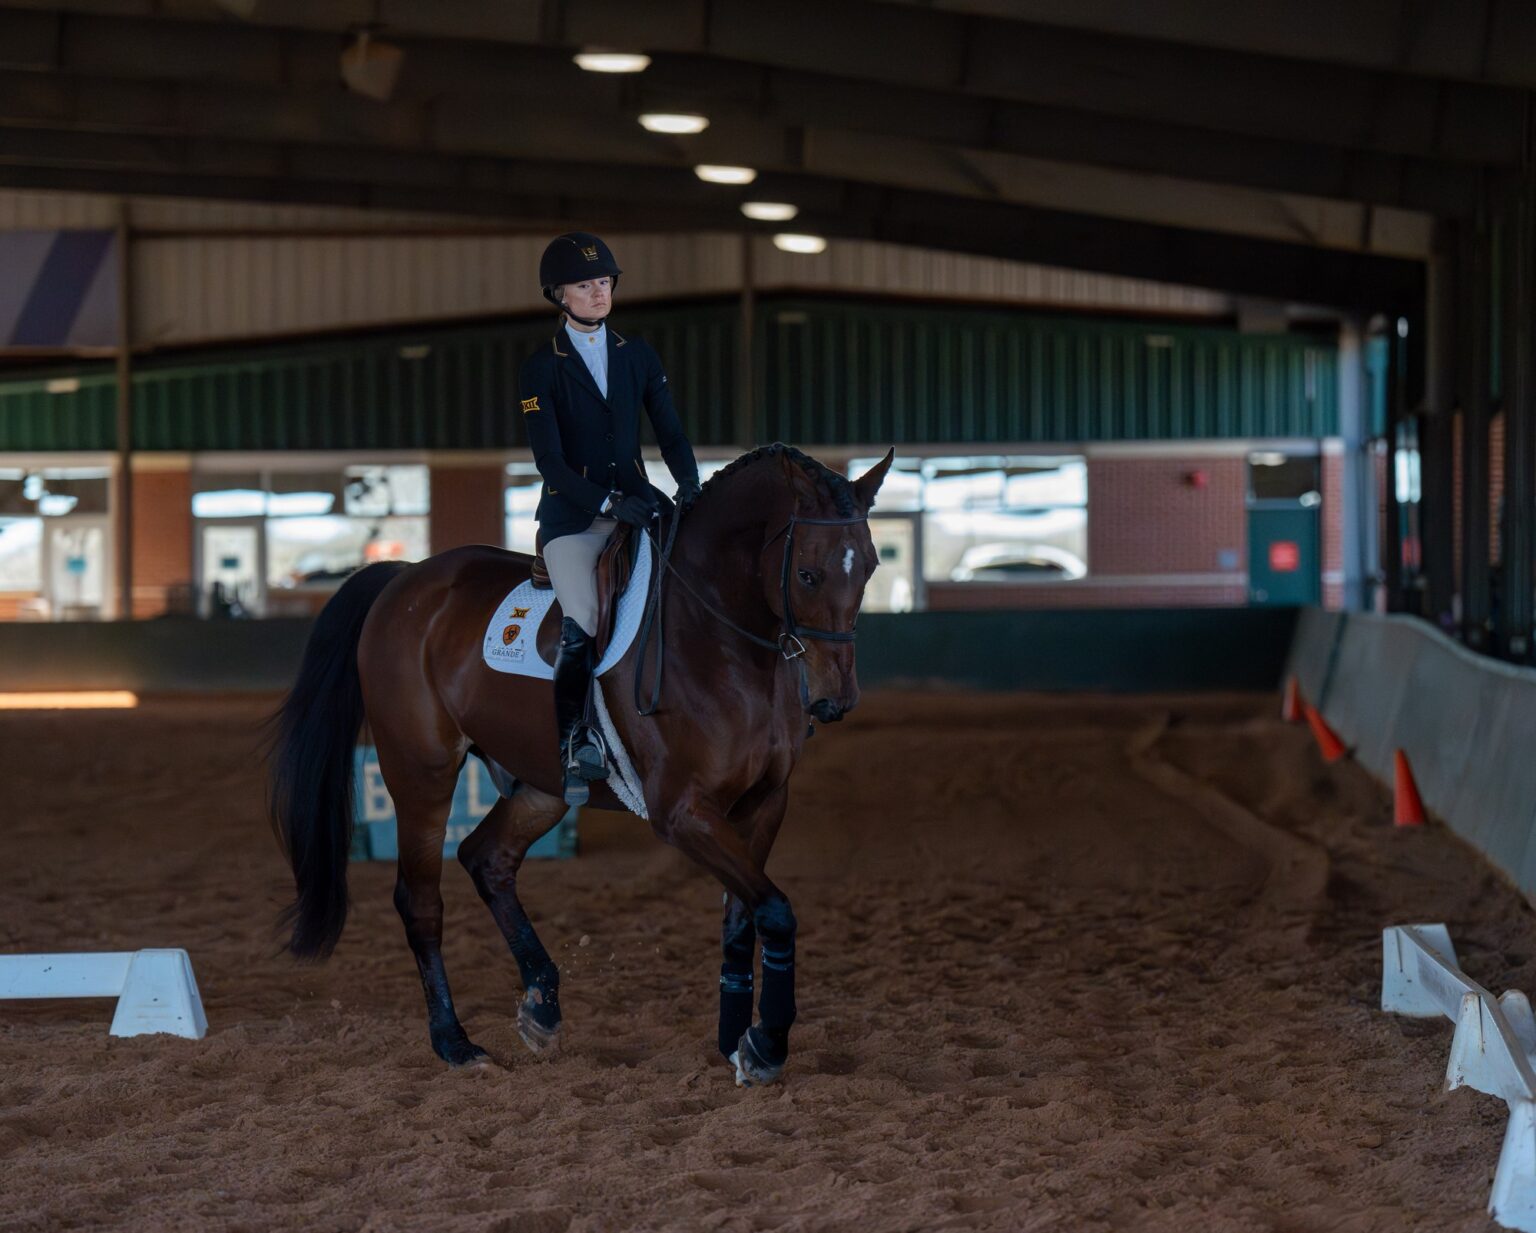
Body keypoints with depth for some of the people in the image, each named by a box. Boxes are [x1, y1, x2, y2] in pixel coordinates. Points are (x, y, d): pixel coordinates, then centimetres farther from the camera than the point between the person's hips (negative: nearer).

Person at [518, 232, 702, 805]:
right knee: (581, 627, -23)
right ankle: (574, 741, -11)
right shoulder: (541, 370, -1)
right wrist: (608, 504, -22)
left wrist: (689, 485, -9)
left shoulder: (638, 356, 12)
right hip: (572, 516, -4)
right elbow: (549, 461, -9)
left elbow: (670, 432, 11)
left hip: (636, 505, 4)